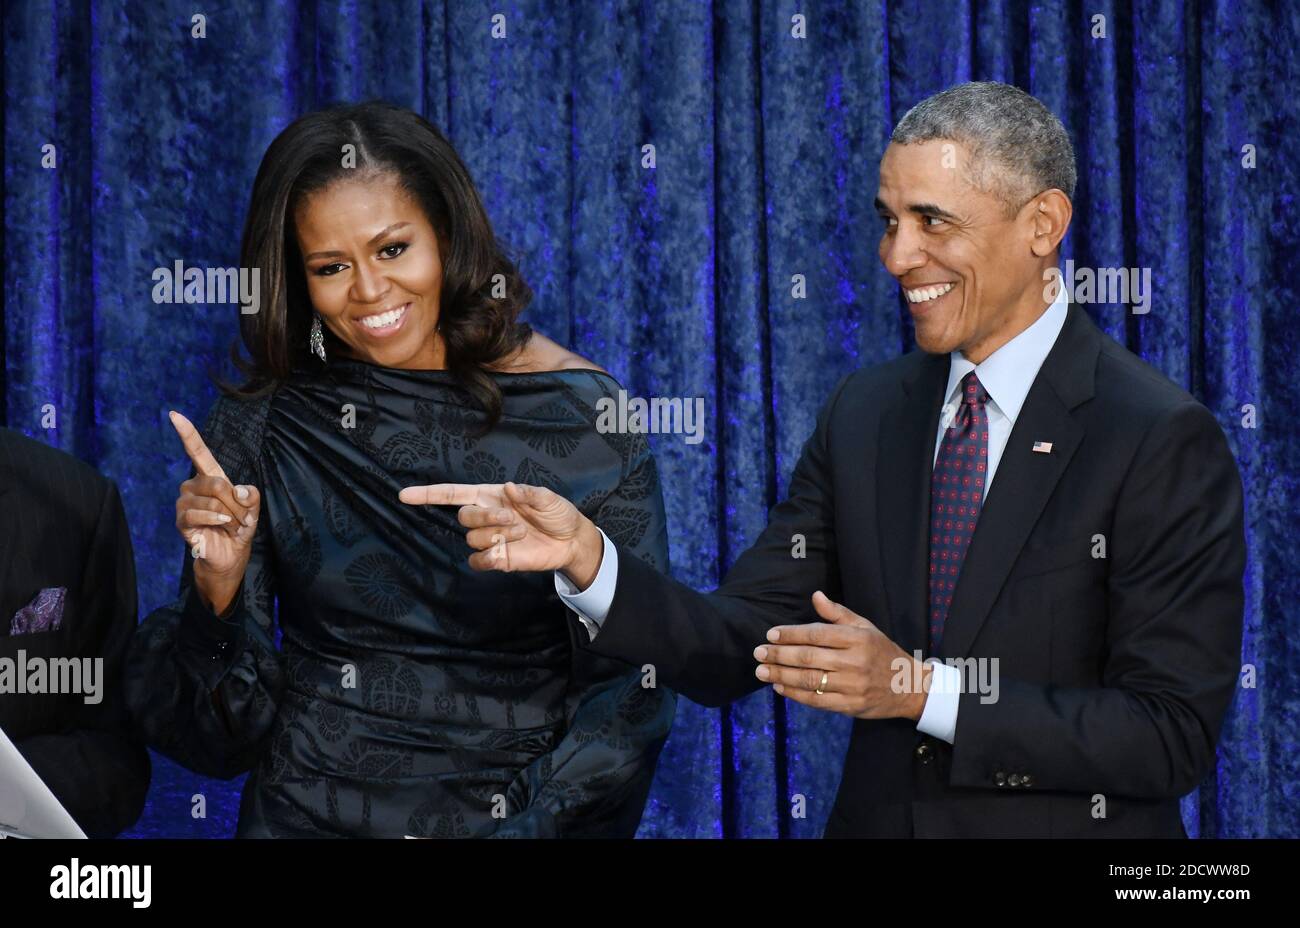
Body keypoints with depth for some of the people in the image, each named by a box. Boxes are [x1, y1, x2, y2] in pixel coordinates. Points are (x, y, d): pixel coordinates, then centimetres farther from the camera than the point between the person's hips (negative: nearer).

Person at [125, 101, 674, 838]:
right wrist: (221, 586, -16)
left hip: (526, 812, -1)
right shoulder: (261, 424, 0)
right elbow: (231, 727, 1)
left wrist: (531, 827, -13)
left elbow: (629, 693, -2)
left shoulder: (582, 416, -4)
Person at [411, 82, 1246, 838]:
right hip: (876, 817, 5)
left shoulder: (1164, 442, -15)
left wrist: (922, 688, -24)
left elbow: (1174, 736, -19)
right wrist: (586, 557, -17)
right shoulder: (864, 415, 2)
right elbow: (739, 650, -1)